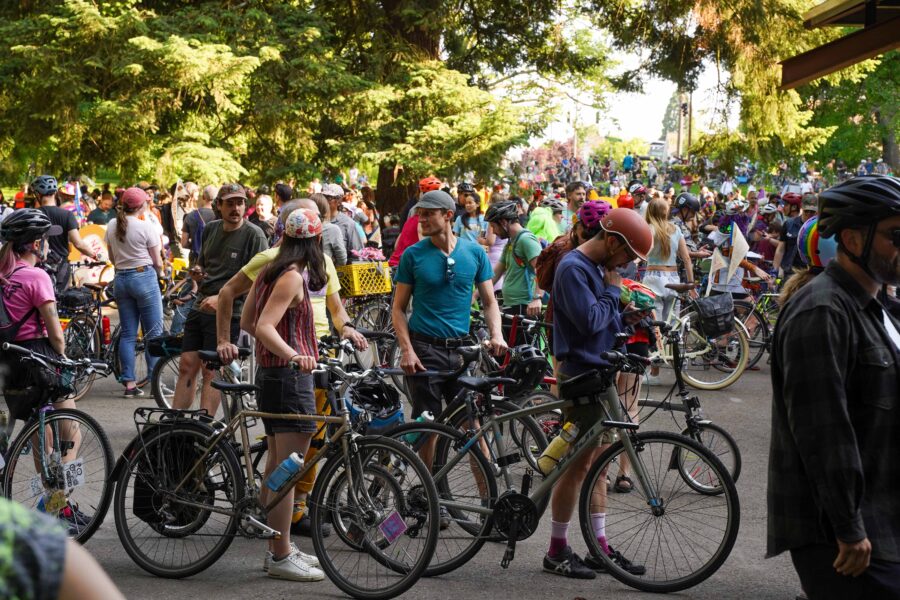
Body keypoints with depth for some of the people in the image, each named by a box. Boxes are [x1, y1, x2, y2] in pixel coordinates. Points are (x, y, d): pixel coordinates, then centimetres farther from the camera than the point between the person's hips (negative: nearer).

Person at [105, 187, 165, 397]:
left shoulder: (112, 225, 6)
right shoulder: (145, 227, -10)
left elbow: (112, 257, 15)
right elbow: (158, 262, -5)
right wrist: (155, 274, 14)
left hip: (120, 279, 6)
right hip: (144, 276, -5)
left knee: (127, 333, 8)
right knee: (154, 332, 1)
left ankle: (129, 383, 6)